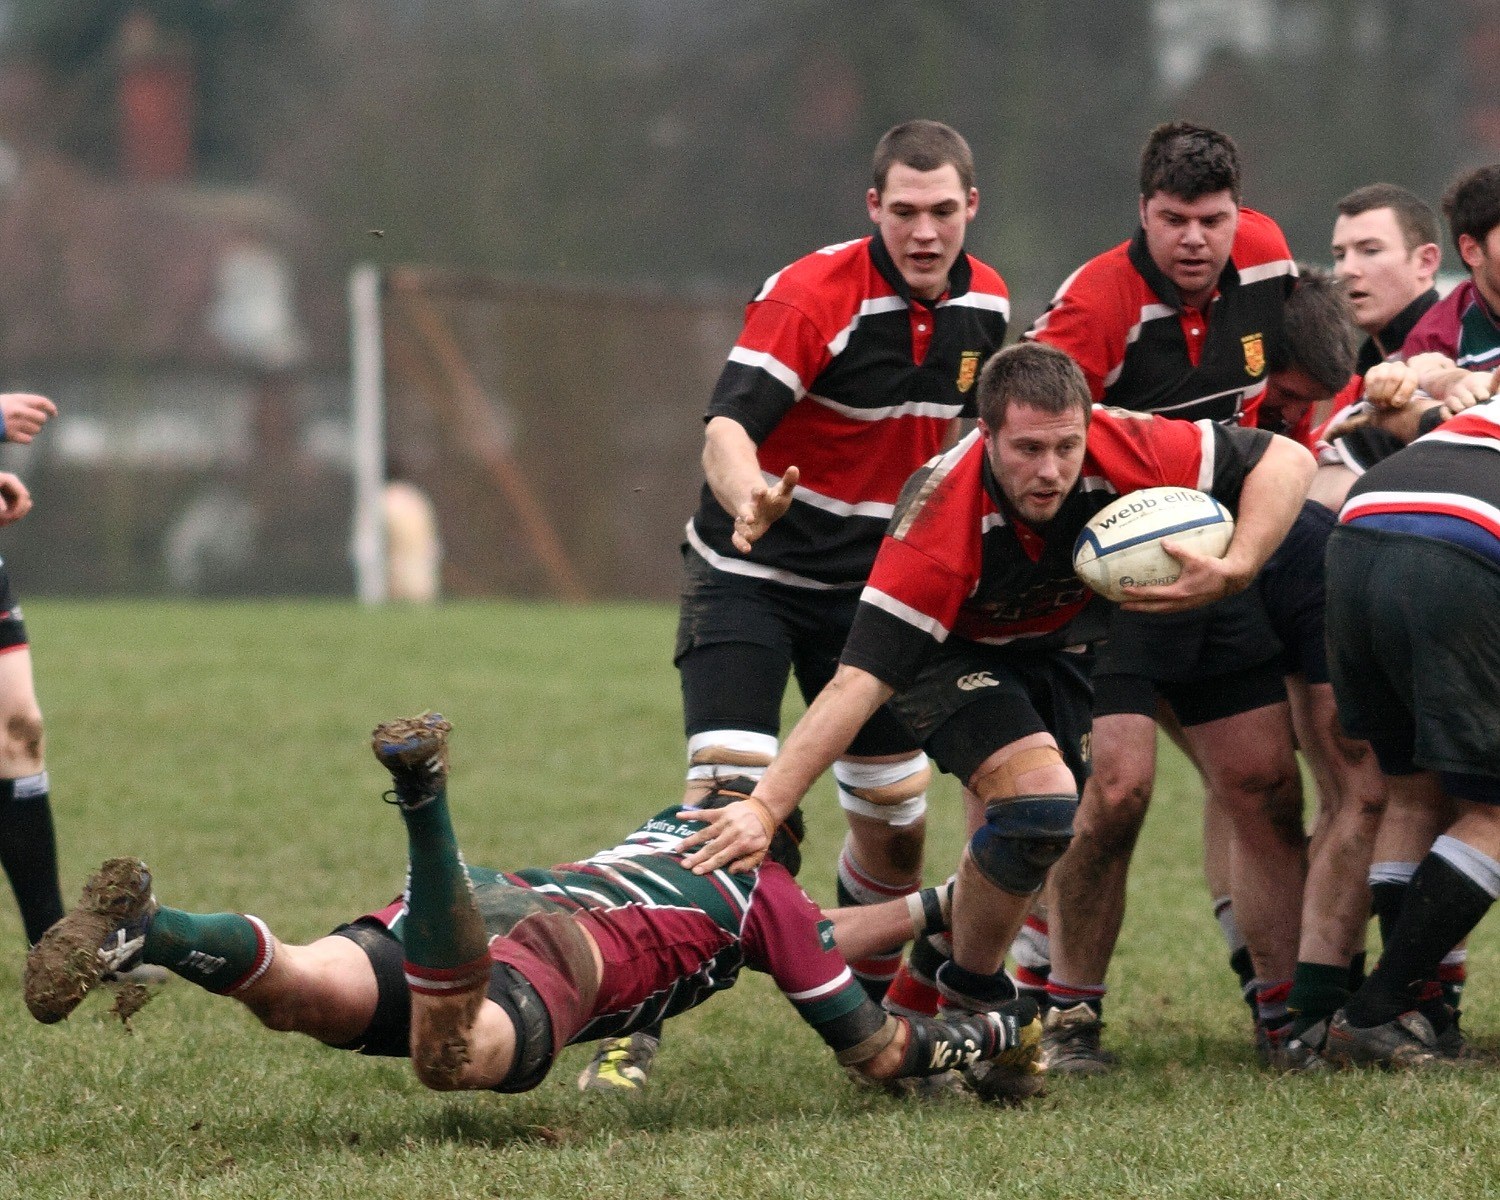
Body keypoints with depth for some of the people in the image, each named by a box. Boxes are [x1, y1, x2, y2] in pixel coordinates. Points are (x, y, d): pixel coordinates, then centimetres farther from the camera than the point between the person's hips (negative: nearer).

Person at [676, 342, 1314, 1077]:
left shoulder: (1123, 451, -31)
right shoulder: (942, 520, -40)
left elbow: (1285, 460, -20)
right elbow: (859, 680, -40)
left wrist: (1233, 570, -35)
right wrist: (765, 806, -47)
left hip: (1069, 644, 5)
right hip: (957, 654, -5)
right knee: (1040, 798, -26)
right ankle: (967, 1004, -7)